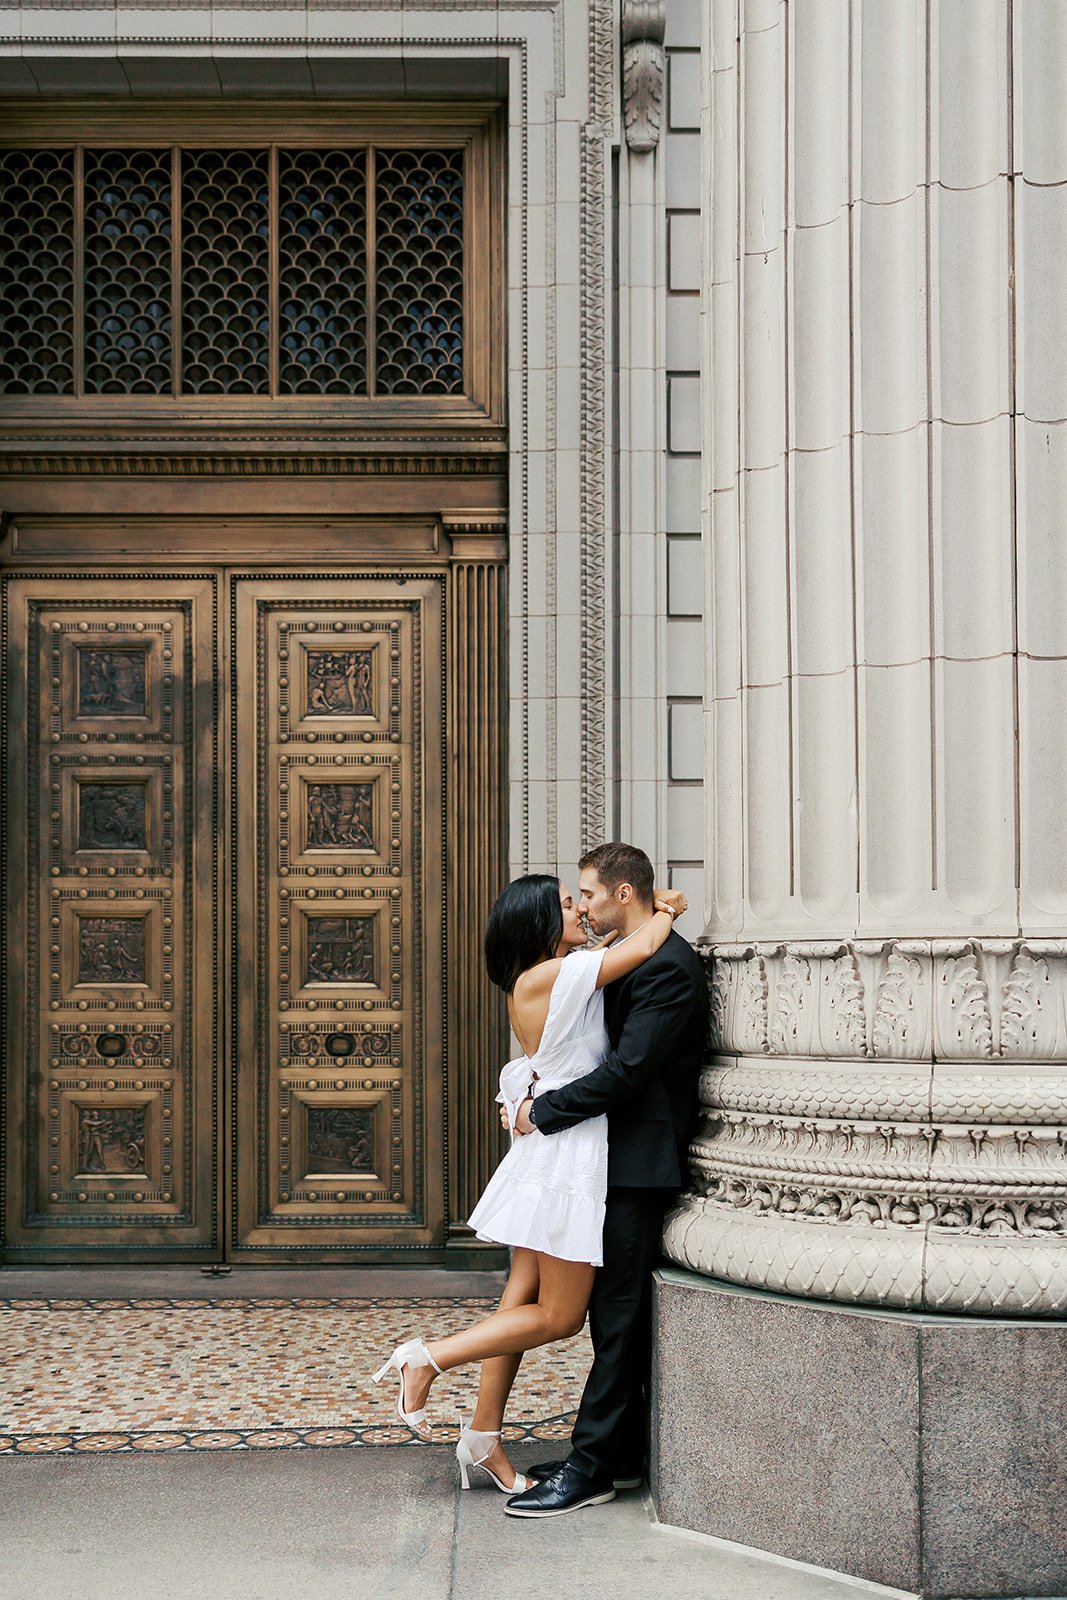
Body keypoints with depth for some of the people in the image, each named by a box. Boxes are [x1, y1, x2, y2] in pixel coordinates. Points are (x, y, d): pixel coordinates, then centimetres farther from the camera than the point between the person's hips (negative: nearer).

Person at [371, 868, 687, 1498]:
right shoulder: (545, 977, -16)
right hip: (567, 1156, -9)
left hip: (551, 1156, 9)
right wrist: (663, 914, 2)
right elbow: (641, 947, -18)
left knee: (523, 1302, 12)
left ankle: (485, 1439, 19)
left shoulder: (552, 978, 11)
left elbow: (615, 946, 27)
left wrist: (653, 908, 10)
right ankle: (427, 1358, 3)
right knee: (559, 1316, -1)